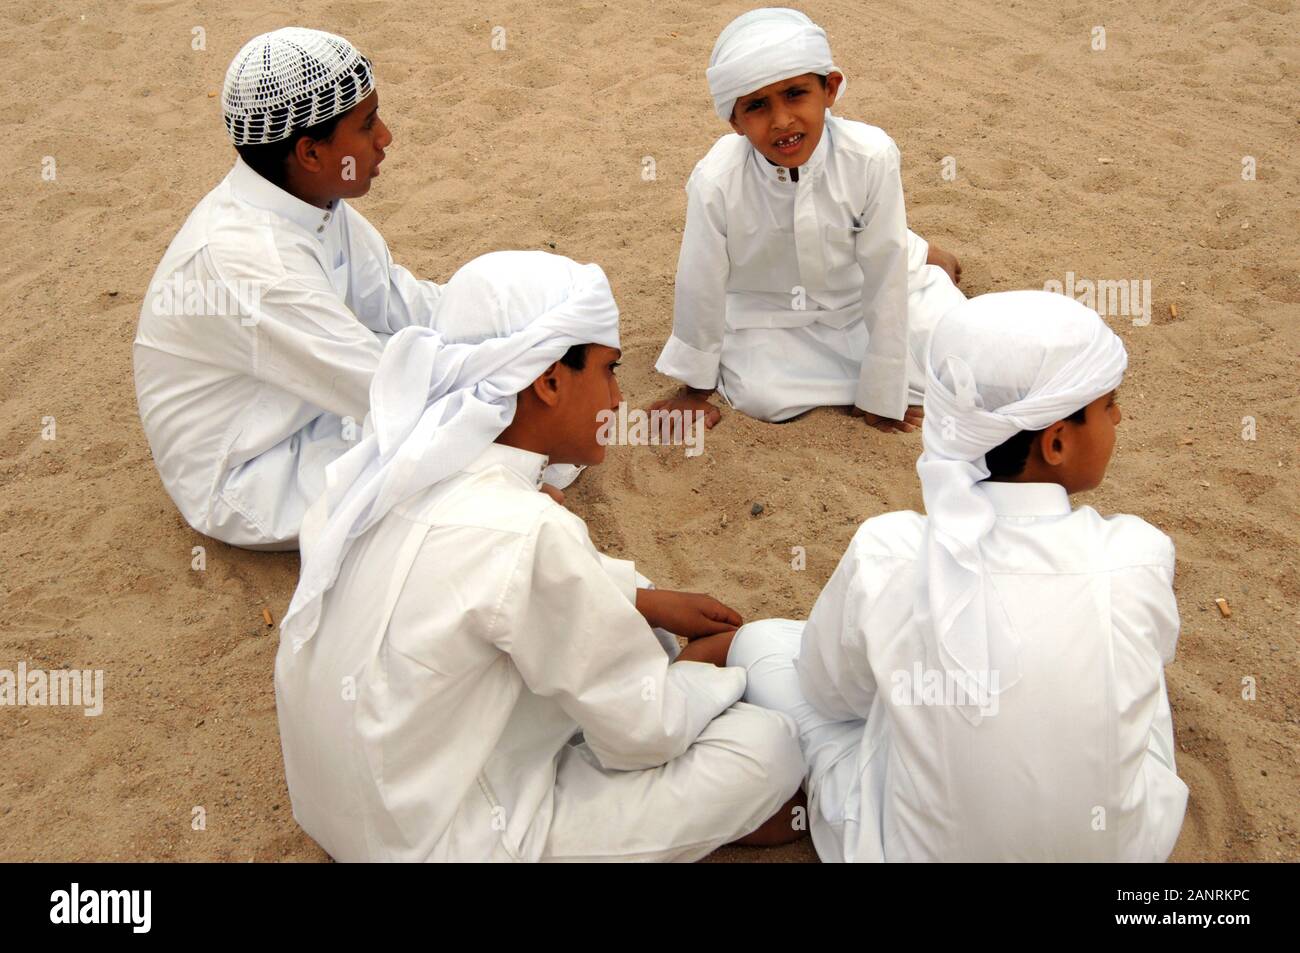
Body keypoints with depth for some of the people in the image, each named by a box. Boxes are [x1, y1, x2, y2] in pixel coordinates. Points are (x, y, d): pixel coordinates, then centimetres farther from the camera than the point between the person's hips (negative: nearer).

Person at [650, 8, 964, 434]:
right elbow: (700, 288, -15)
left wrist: (881, 396, -17)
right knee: (759, 395, -22)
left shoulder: (871, 156, -31)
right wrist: (694, 389, -1)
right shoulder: (715, 182, -30)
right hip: (768, 311, 0)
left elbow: (884, 280, -22)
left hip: (861, 295, 0)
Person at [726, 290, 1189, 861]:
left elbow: (829, 693, -5)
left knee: (760, 643, 12)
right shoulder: (1139, 558, -21)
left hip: (918, 847, -1)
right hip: (1122, 850, 2)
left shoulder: (885, 557, -23)